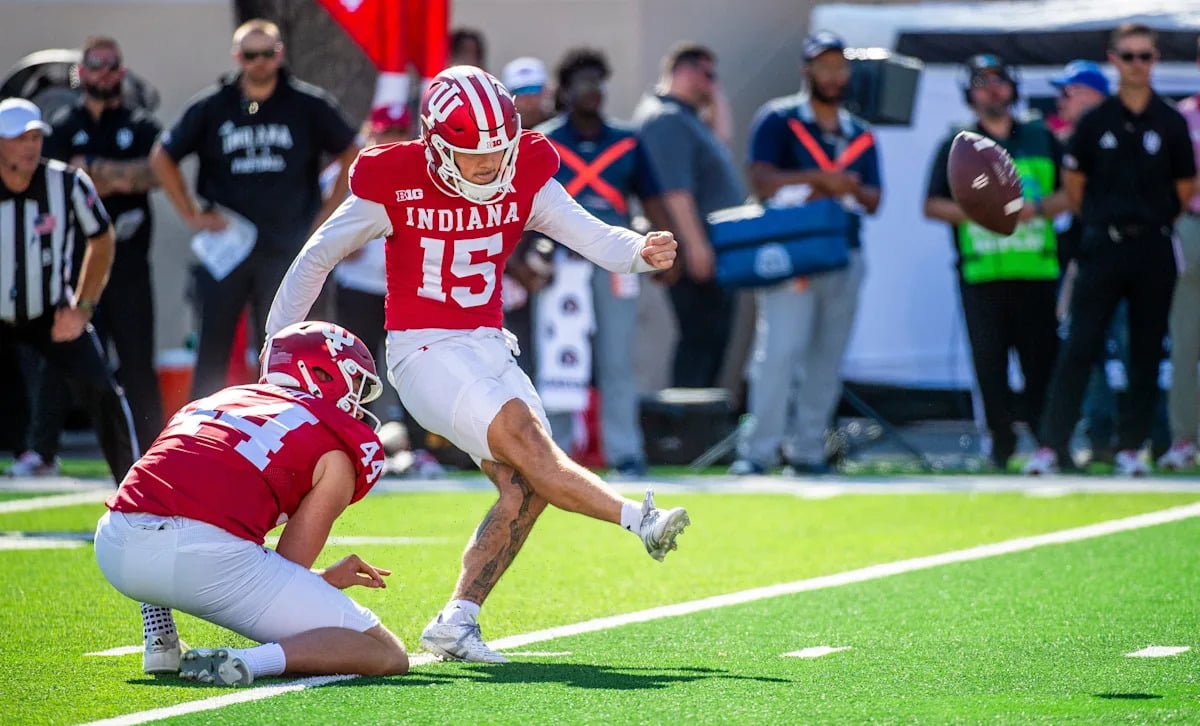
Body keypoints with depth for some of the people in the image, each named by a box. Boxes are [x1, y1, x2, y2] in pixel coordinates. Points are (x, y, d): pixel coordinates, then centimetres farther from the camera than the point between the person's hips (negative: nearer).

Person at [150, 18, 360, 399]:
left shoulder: (309, 105, 0)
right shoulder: (211, 107, 3)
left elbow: (351, 156, 11)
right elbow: (162, 158, 13)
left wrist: (327, 214, 4)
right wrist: (191, 214, 5)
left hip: (286, 249, -1)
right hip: (226, 247, 1)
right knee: (213, 350, 1)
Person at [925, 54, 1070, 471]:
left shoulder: (1042, 139, 16)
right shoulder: (956, 147, 13)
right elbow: (932, 205, 8)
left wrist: (1037, 208, -7)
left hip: (1037, 269, 0)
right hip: (981, 273, 0)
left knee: (1042, 356, -3)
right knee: (989, 359, -6)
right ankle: (1002, 439, 2)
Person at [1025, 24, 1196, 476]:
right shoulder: (1095, 122, 3)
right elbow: (1074, 182, 12)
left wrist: (1153, 224, 11)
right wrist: (1100, 222, 10)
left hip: (1153, 252, 1)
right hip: (1103, 248, -1)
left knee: (1146, 354, 3)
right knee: (1079, 349, -6)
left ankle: (1131, 447, 10)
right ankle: (1050, 446, -9)